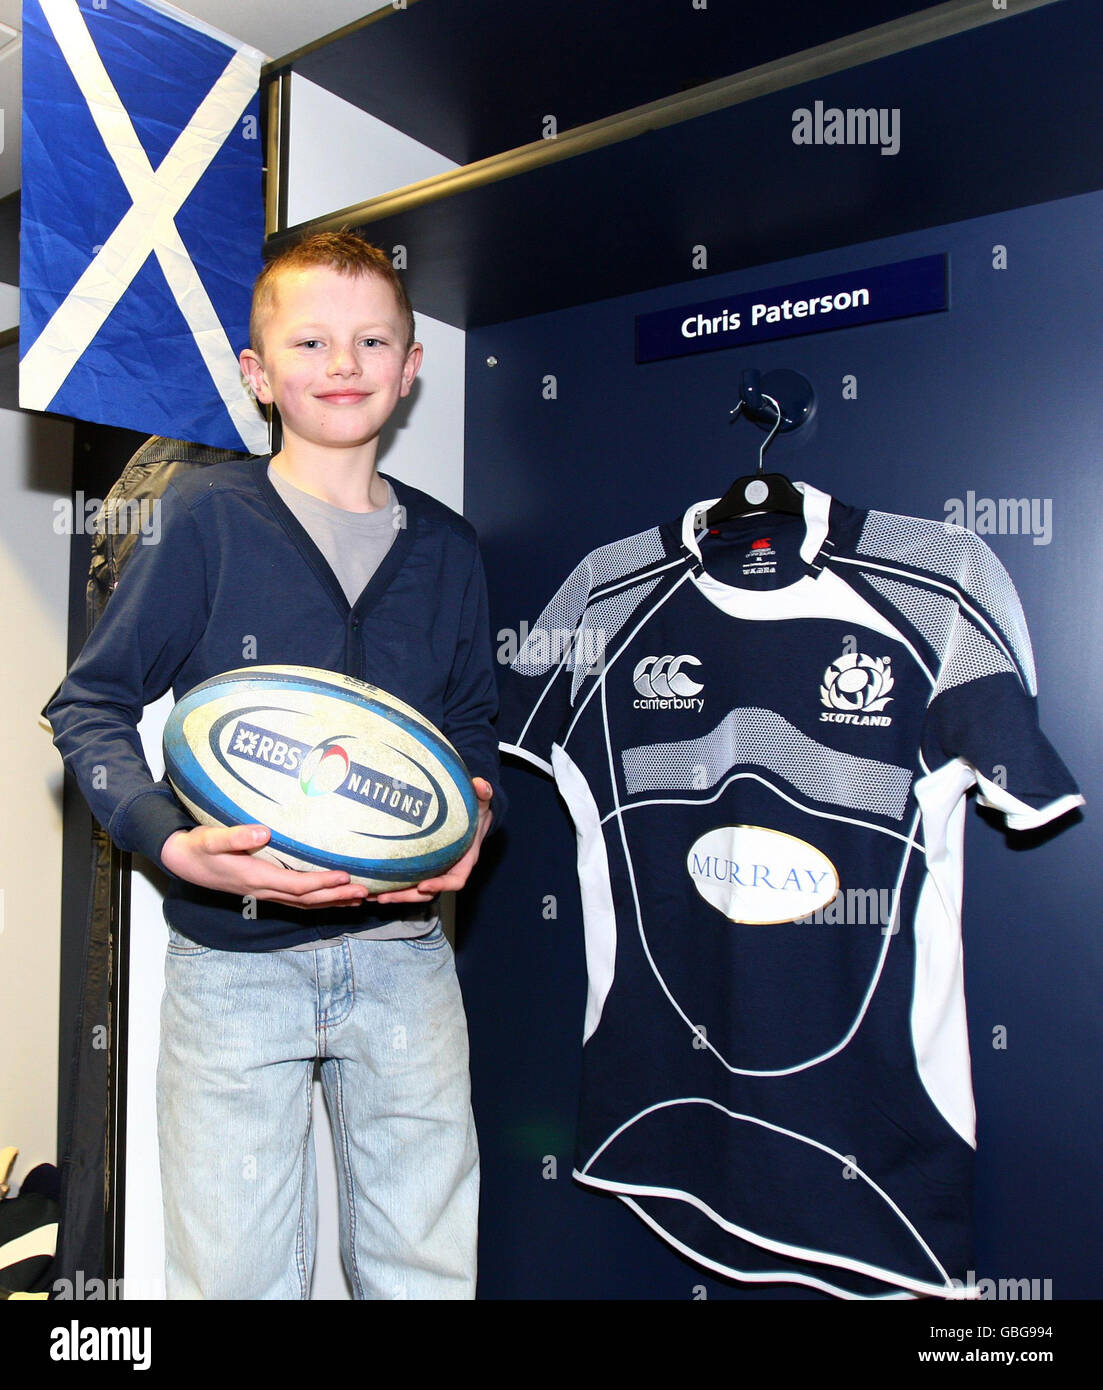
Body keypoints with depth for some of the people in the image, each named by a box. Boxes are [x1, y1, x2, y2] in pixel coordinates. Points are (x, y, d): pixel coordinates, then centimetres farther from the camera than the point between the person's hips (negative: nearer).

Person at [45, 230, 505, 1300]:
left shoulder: (445, 547, 8)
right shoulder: (206, 516, -4)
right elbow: (88, 706, -2)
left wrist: (472, 814, -3)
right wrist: (173, 842, -18)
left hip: (404, 947, 3)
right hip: (234, 955, -3)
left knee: (428, 1265, 14)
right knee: (233, 1271, 9)